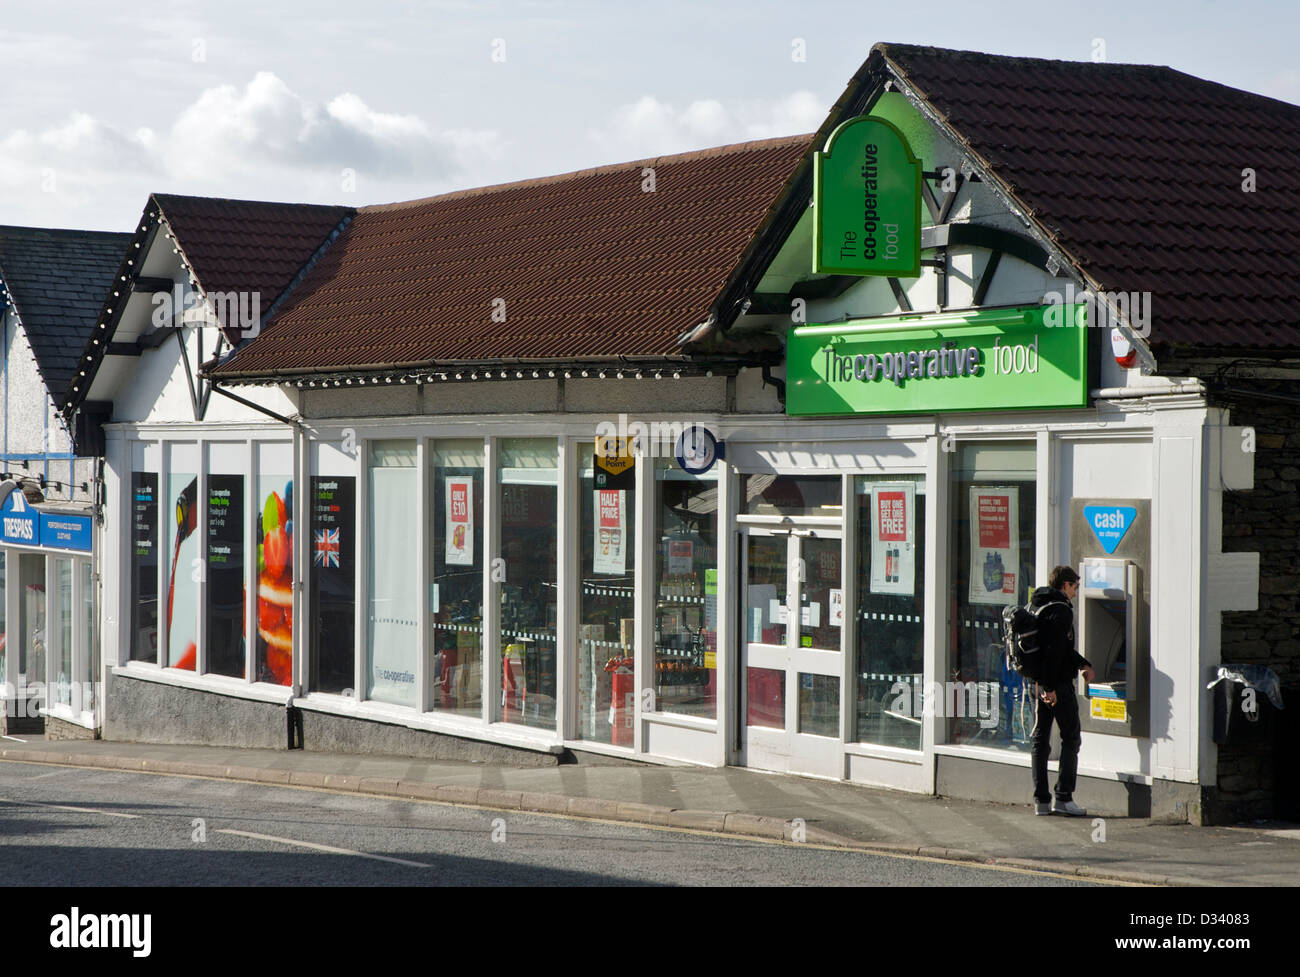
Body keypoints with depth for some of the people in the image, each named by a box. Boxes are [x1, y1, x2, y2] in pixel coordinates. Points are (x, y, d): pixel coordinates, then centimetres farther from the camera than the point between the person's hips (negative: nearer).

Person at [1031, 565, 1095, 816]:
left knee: (1040, 739, 8)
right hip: (1058, 683, -9)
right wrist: (1050, 687, -22)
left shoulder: (1037, 607, 16)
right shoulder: (1061, 611, -13)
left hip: (1040, 683, 9)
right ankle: (1063, 797, -4)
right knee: (1071, 738, 0)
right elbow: (1054, 650, -21)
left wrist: (1082, 663, 23)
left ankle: (1041, 799, 9)